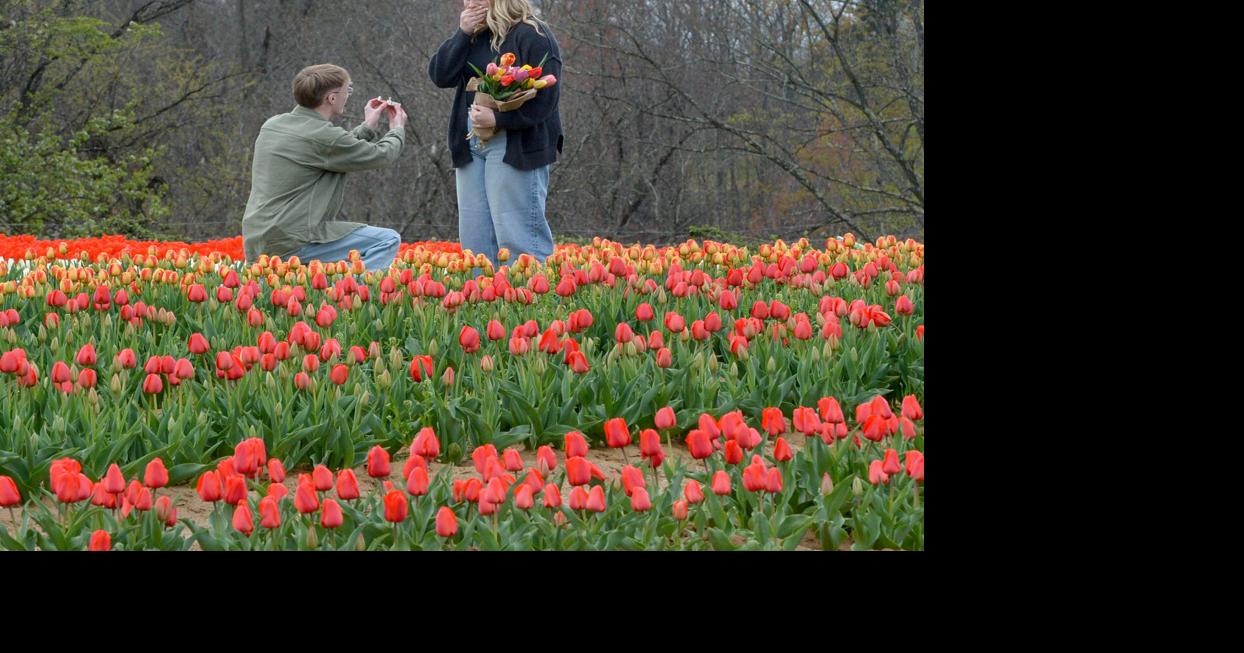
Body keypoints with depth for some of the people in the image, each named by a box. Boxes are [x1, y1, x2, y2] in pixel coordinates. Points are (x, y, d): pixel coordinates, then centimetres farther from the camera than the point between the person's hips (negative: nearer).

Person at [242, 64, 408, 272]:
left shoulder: (272, 125, 13)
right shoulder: (323, 136, -13)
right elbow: (381, 156, 0)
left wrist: (368, 128, 34)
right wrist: (397, 129, 21)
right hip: (292, 245, -9)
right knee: (388, 241, -9)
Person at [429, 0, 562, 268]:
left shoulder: (532, 35, -7)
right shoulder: (474, 38, 16)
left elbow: (545, 96, -15)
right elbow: (439, 75, 7)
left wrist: (498, 118, -22)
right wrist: (463, 34, -4)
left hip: (516, 147, -8)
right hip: (472, 147, 8)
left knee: (518, 236, -11)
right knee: (474, 238, 7)